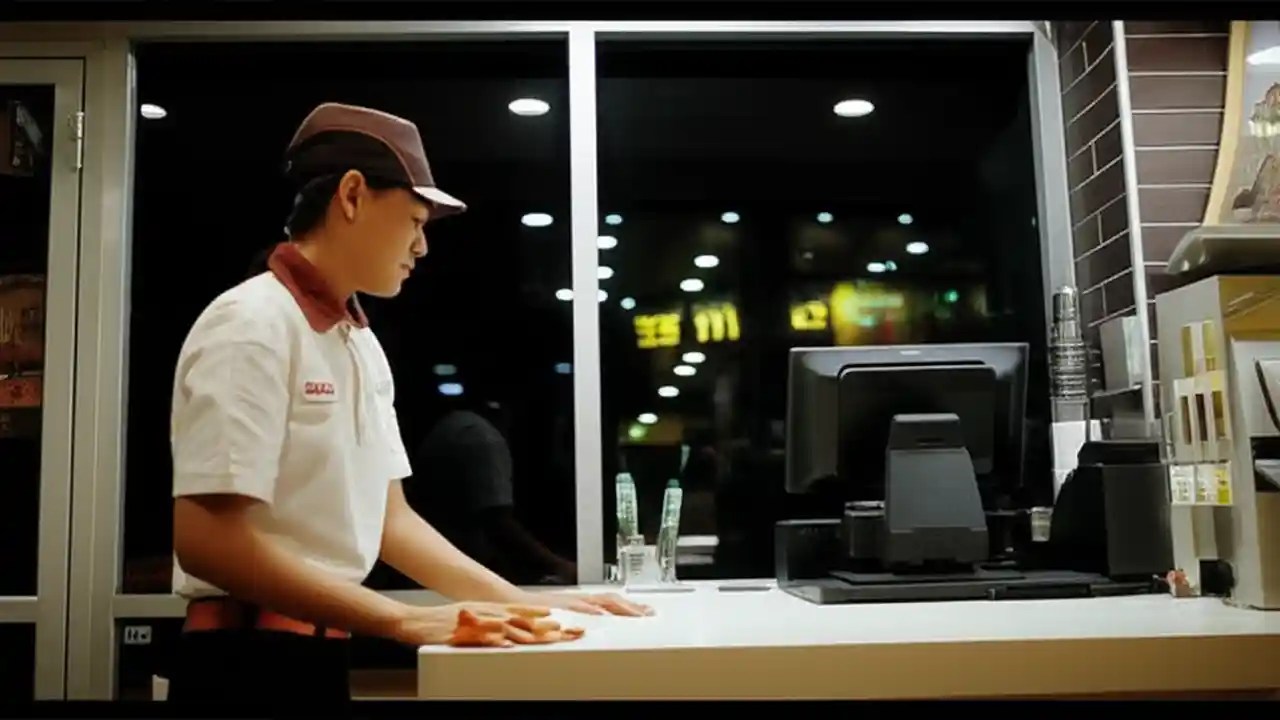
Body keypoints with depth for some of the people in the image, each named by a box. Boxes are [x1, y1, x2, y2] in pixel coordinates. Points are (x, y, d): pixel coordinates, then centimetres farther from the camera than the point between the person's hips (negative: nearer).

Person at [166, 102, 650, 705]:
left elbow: (388, 519, 10)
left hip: (321, 654, 8)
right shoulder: (250, 327, -16)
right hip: (248, 662, -8)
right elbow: (209, 540, -22)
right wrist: (405, 621, -23)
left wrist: (521, 602, 1)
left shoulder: (362, 344, 9)